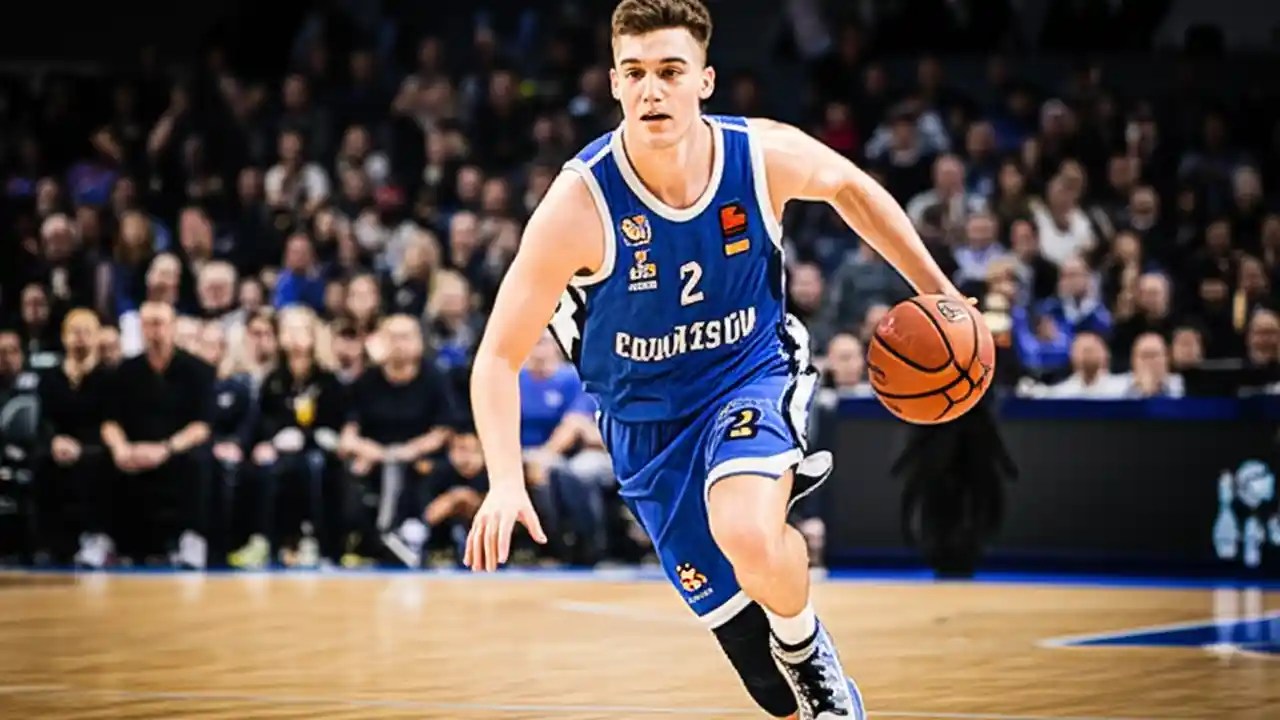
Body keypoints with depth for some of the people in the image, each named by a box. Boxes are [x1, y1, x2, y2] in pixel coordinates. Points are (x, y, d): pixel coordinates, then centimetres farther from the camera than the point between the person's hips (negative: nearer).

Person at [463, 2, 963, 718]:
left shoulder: (765, 155, -18)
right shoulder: (580, 203, -25)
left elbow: (849, 186, 7)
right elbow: (499, 356, -19)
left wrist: (936, 291, 7)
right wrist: (507, 482, -33)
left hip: (755, 373, 0)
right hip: (649, 419, 0)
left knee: (747, 534, -34)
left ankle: (805, 645, -1)